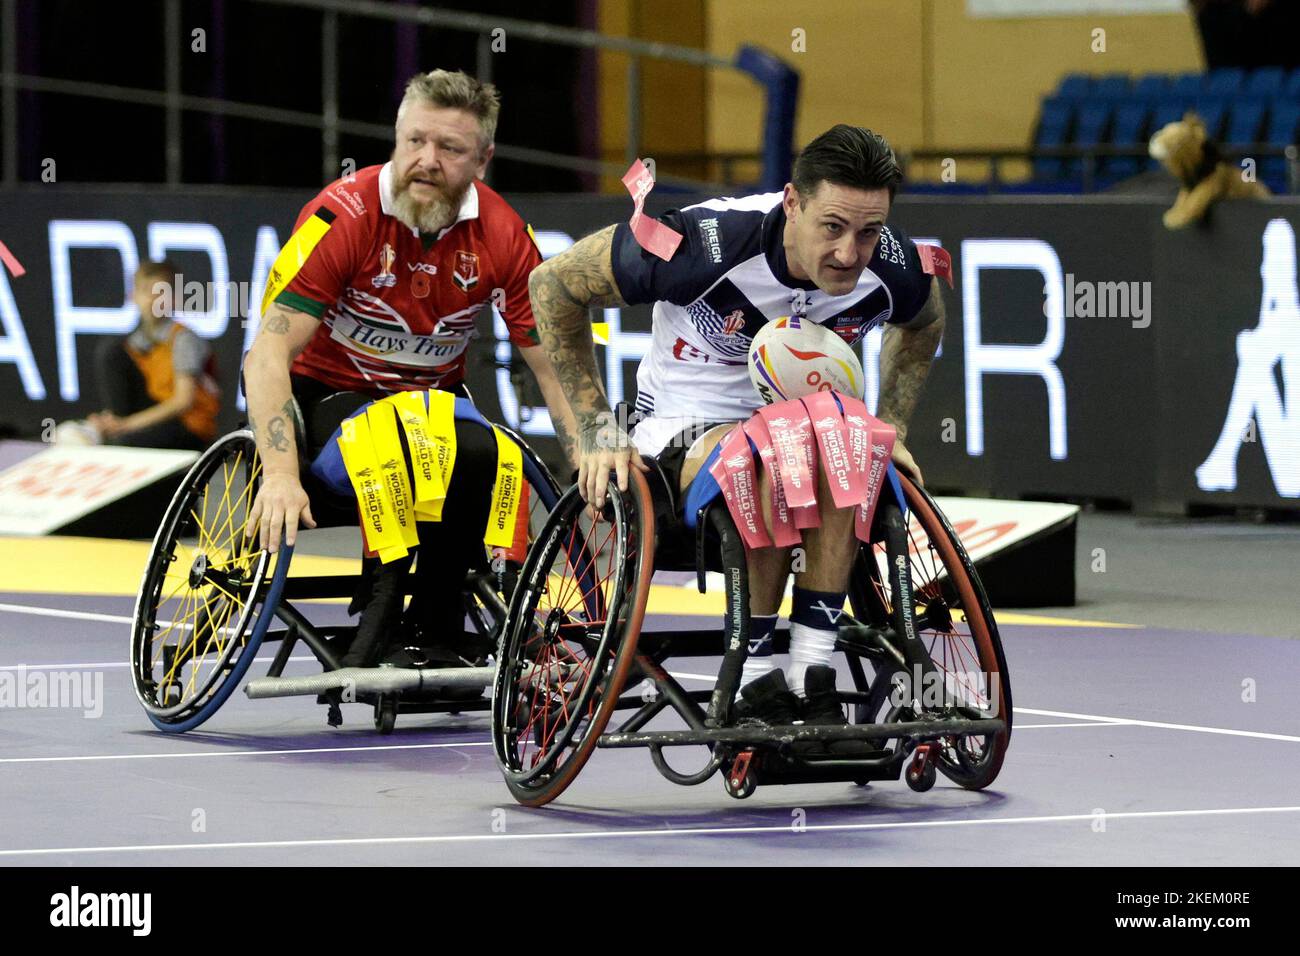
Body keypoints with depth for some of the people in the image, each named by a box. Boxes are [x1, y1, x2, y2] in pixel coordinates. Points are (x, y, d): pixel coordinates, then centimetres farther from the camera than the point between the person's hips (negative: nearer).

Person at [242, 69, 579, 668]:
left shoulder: (503, 234, -12)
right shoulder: (343, 216, -22)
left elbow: (555, 366, -6)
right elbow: (268, 353, -26)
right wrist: (280, 474, -39)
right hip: (330, 390, -3)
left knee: (486, 457, -29)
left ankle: (439, 630, -12)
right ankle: (381, 613, -19)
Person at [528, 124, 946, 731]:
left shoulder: (897, 271, -15)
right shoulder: (709, 243, -28)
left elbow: (922, 323, 15)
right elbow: (554, 284, -13)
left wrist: (890, 427, 2)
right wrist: (596, 431, -14)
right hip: (681, 431, -3)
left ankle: (811, 677, -28)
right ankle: (754, 683, -23)